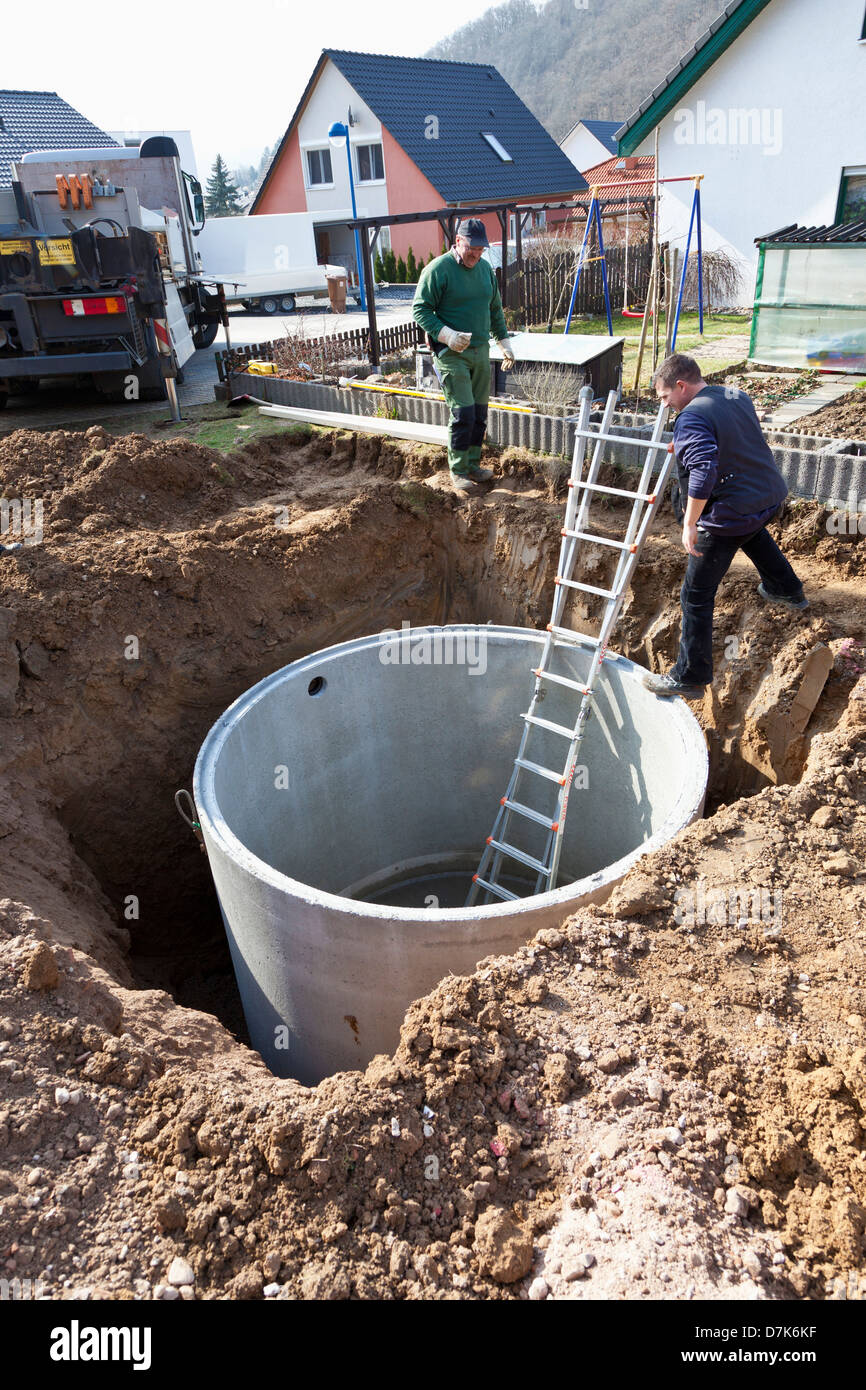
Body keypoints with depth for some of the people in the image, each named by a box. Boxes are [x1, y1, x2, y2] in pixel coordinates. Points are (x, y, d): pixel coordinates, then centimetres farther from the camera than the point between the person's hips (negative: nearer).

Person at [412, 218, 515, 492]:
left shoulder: (485, 268, 12)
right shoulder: (438, 269, -9)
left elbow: (495, 309, 23)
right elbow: (420, 308, -11)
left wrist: (504, 342, 21)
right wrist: (447, 335, -22)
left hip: (480, 350, 7)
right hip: (452, 354, -7)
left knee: (480, 413, 9)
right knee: (462, 413, -11)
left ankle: (473, 465, 21)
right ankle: (458, 471, 1)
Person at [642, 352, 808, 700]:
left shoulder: (691, 419, -20)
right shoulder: (737, 395, 8)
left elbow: (703, 472, -33)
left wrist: (690, 524, -27)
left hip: (728, 516, -9)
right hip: (772, 496, 9)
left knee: (697, 595, -1)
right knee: (750, 530, 45)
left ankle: (689, 678, 5)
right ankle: (787, 590, 59)